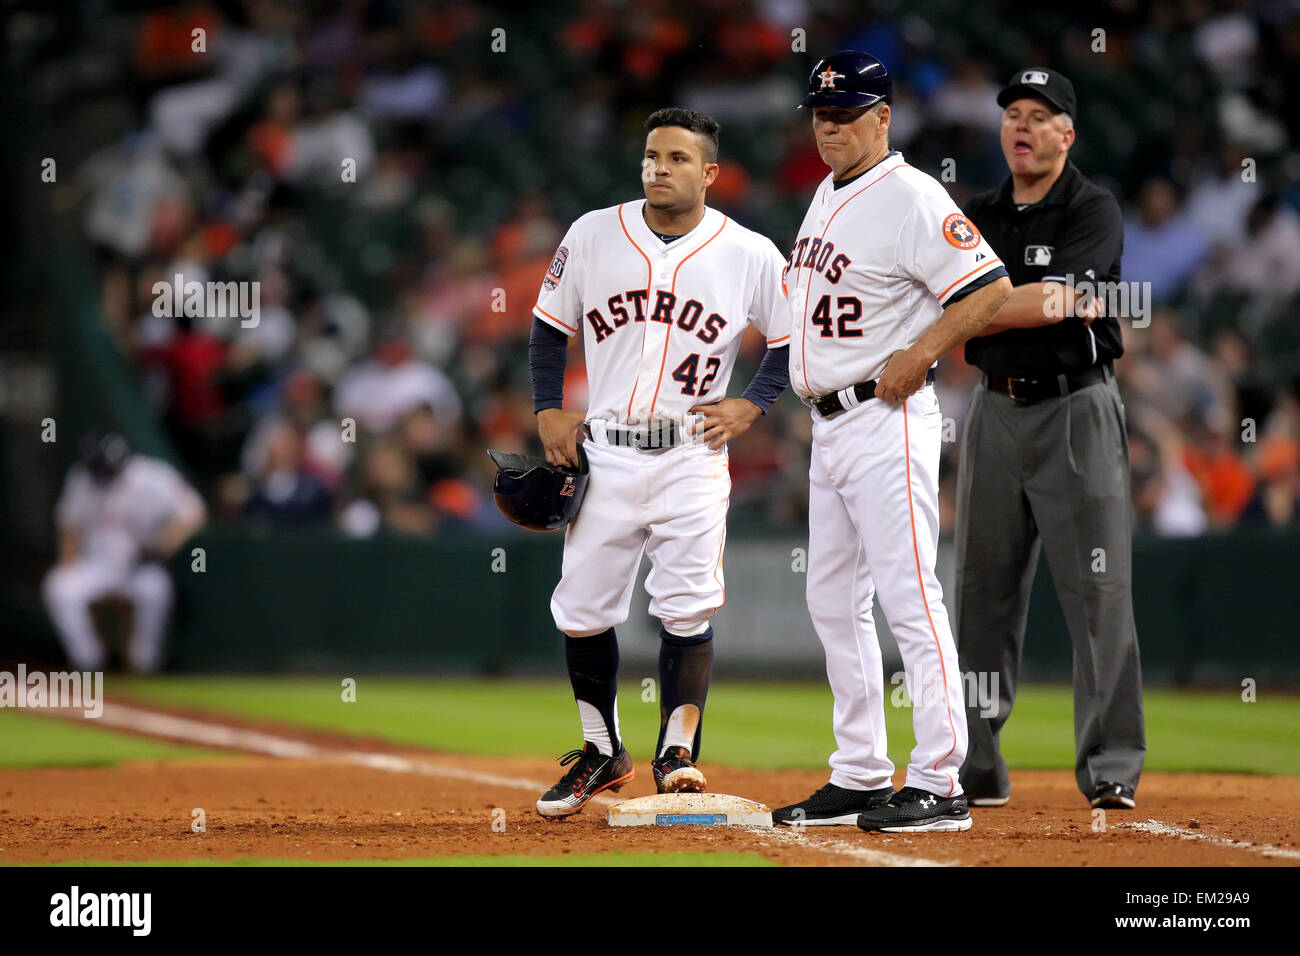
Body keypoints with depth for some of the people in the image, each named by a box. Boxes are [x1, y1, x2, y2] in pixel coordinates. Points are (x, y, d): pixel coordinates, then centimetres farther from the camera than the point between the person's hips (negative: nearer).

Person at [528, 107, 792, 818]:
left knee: (688, 610, -8)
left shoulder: (750, 255, -2)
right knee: (582, 611, 4)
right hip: (605, 453, 2)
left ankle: (677, 754, 3)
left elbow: (792, 343, 8)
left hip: (691, 457, -2)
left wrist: (751, 404, -6)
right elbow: (550, 328, 12)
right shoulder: (592, 235, 3)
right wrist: (548, 409, 1)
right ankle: (602, 752, 21)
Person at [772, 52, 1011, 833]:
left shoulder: (910, 198, -14)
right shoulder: (828, 194, 15)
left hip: (887, 419, -10)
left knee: (909, 598, -12)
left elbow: (991, 287, -19)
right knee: (834, 604, 12)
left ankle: (939, 784, -14)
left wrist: (919, 355, -22)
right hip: (828, 424, 10)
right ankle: (860, 776, 19)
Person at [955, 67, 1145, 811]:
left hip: (1076, 409, -5)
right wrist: (1052, 303, -8)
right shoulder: (976, 218, 12)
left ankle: (1111, 770, -9)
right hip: (997, 409, 5)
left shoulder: (1094, 212, -6)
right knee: (984, 590, 6)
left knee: (1099, 590, -9)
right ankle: (976, 768, 11)